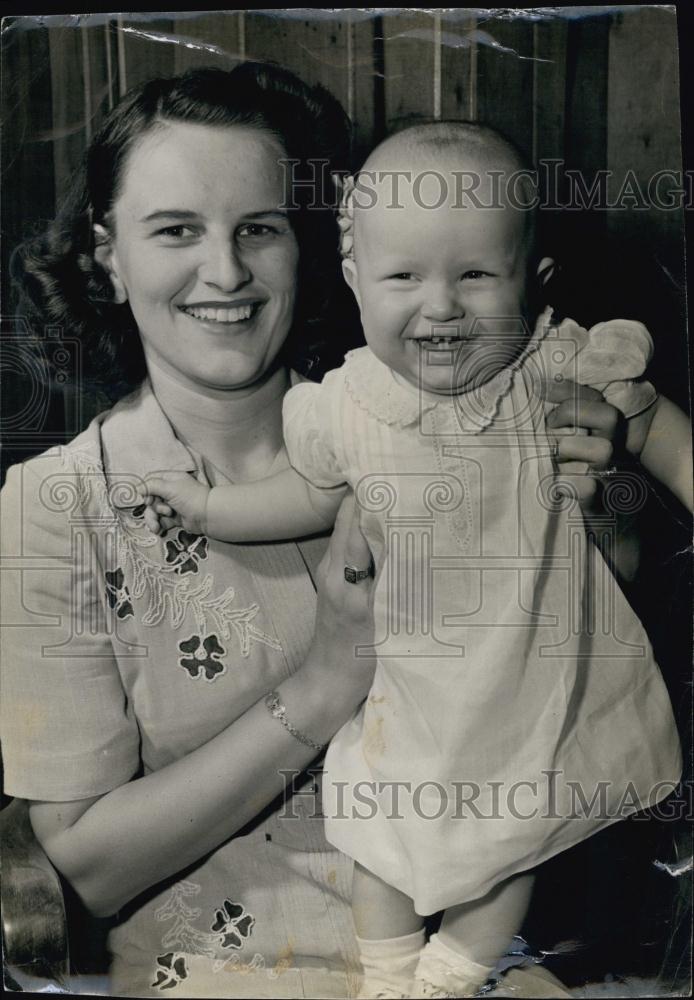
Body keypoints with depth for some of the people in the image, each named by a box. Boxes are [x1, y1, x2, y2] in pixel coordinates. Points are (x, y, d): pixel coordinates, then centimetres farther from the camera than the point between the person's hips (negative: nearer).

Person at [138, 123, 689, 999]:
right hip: (418, 678, 1)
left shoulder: (560, 369, -20)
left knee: (505, 843, 19)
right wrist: (208, 508, -1)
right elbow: (315, 494, 5)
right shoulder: (345, 407, -15)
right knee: (383, 833, 17)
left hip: (539, 670, -1)